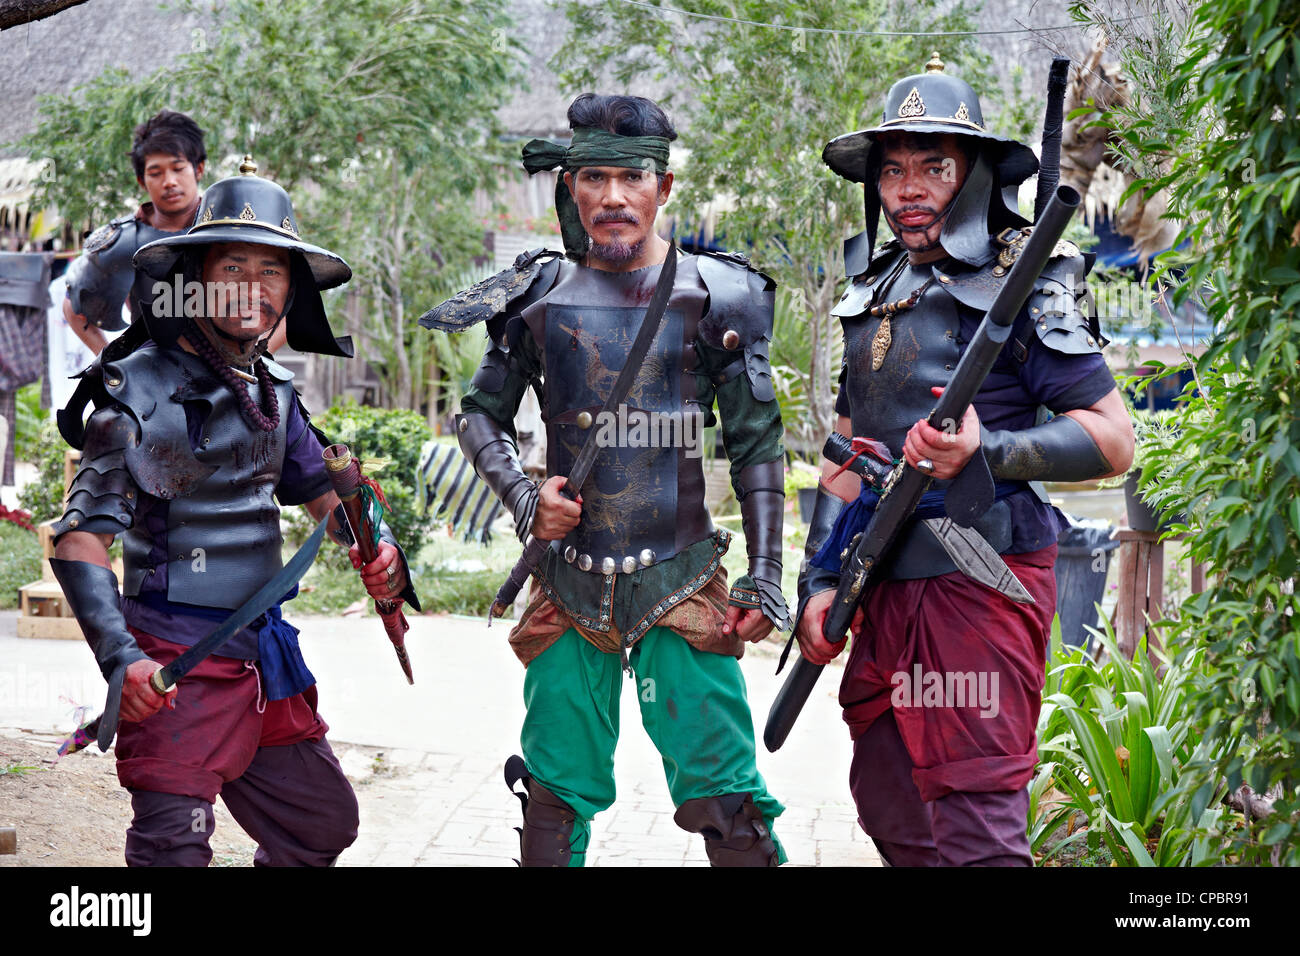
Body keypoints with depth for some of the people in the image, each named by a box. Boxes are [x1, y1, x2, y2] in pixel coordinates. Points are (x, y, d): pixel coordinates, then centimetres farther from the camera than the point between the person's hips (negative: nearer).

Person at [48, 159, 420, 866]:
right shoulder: (141, 390, -13)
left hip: (265, 657, 8)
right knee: (175, 849, -10)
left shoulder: (272, 390, 9)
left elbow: (324, 491, 22)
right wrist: (120, 659, -30)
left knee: (324, 822, 18)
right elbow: (80, 539, -18)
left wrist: (379, 546, 0)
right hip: (177, 667, -8)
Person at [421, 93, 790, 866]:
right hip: (570, 588, 2)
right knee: (557, 796, 10)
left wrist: (765, 578, -2)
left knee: (724, 798, -4)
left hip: (683, 584, -2)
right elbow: (481, 415, 15)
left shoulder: (716, 295, -1)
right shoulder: (540, 295, 3)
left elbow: (757, 447, 3)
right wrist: (525, 500, -3)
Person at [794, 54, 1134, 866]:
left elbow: (1114, 441, -11)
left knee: (973, 827, -8)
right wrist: (820, 577, 10)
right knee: (889, 811, 16)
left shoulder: (1024, 283, -7)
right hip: (890, 586, 8)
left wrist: (987, 452, -24)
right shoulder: (876, 292, 15)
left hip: (981, 583, -8)